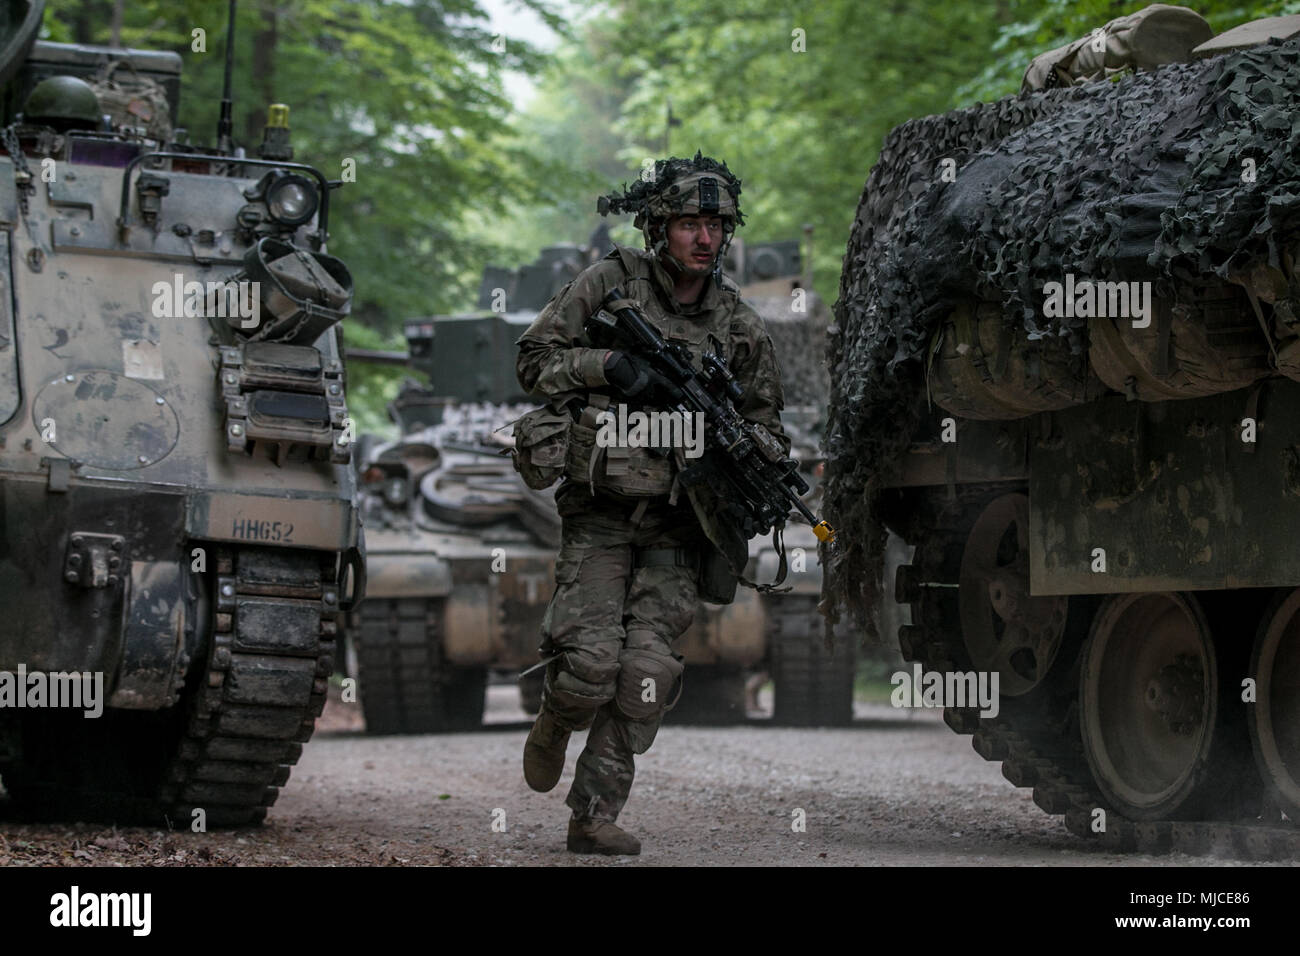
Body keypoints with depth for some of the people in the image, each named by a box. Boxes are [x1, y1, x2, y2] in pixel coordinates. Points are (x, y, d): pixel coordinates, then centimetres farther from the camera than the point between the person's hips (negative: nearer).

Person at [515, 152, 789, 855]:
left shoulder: (739, 327, 8)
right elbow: (534, 360, 1)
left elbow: (766, 425, 16)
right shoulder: (610, 283, 0)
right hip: (600, 513, -2)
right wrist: (610, 368, -15)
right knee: (592, 661, -15)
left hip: (675, 529, 2)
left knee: (647, 673, -8)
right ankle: (556, 720, 21)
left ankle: (595, 816, 1)